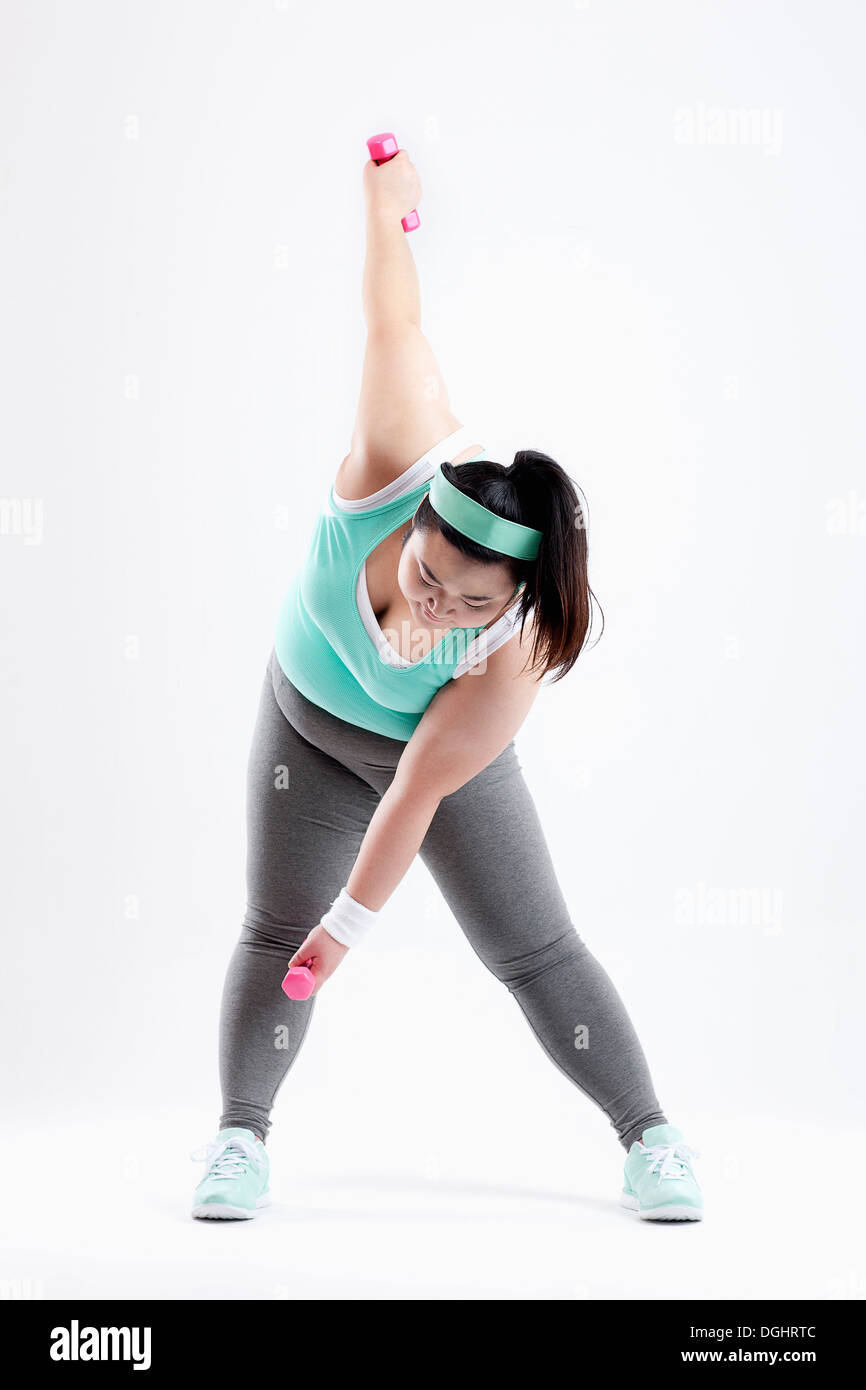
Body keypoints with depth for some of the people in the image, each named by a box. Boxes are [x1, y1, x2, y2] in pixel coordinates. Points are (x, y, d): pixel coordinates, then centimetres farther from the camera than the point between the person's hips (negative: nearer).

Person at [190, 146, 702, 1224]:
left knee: (535, 951, -2)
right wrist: (384, 205, -10)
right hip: (308, 721, 3)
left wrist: (349, 926, -23)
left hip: (441, 752, -2)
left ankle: (650, 1140, 12)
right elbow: (395, 324, -27)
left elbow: (417, 793, -31)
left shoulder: (511, 655, -37)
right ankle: (240, 1136, 15)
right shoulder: (402, 462, -37)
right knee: (274, 933, 0)